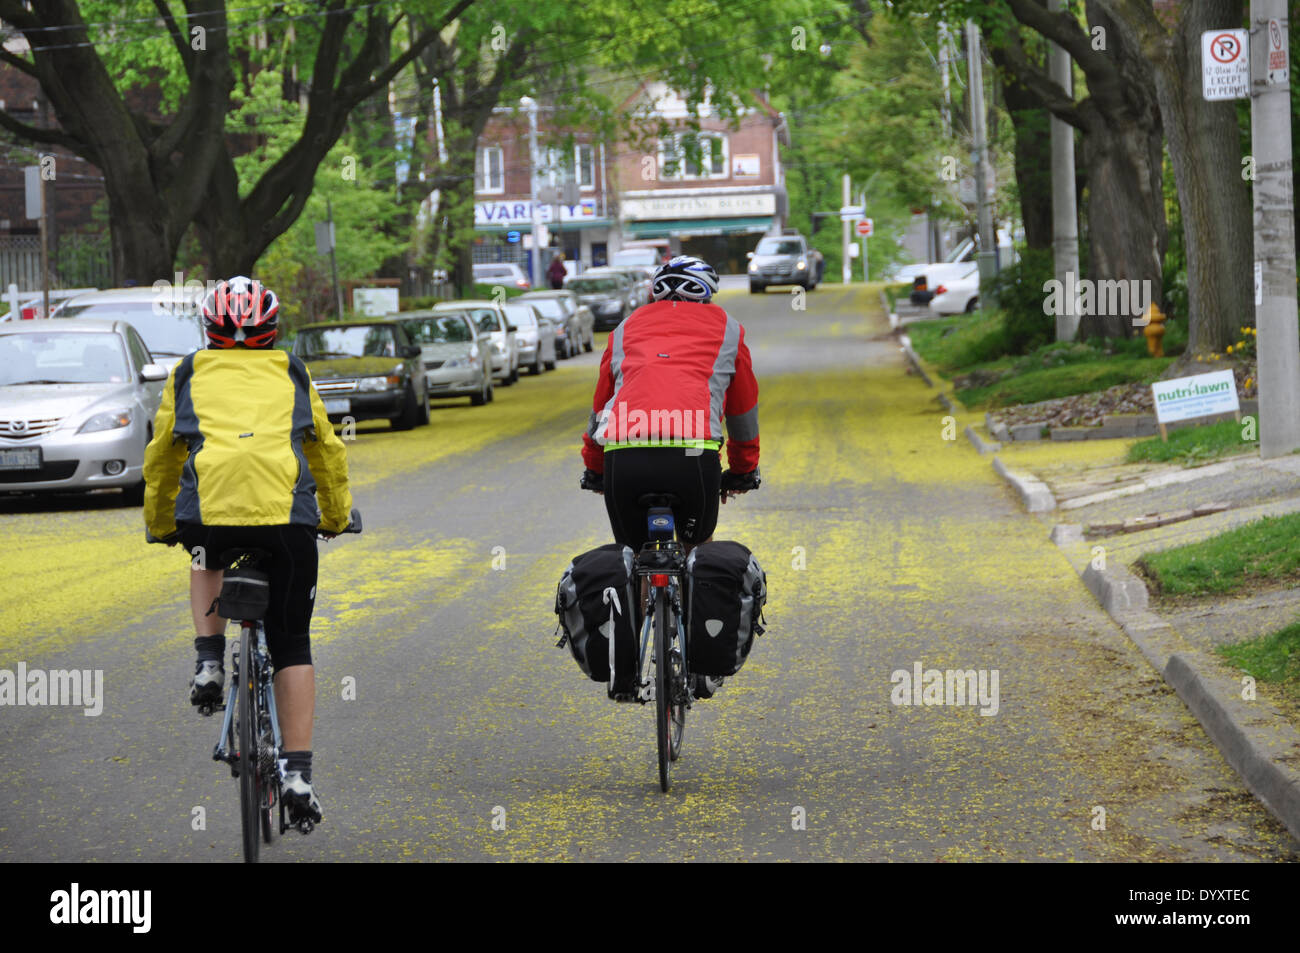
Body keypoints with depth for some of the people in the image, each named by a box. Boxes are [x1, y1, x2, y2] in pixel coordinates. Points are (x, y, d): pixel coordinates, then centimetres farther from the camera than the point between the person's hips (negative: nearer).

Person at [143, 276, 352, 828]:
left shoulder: (189, 375, 25)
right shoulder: (292, 374, 26)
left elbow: (160, 460, 33)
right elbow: (329, 454, 33)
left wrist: (159, 525, 48)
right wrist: (335, 517, 49)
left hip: (210, 508, 0)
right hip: (288, 514, 0)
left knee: (207, 560, 37)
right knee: (292, 647, 9)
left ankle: (209, 662, 15)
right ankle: (297, 773, 0)